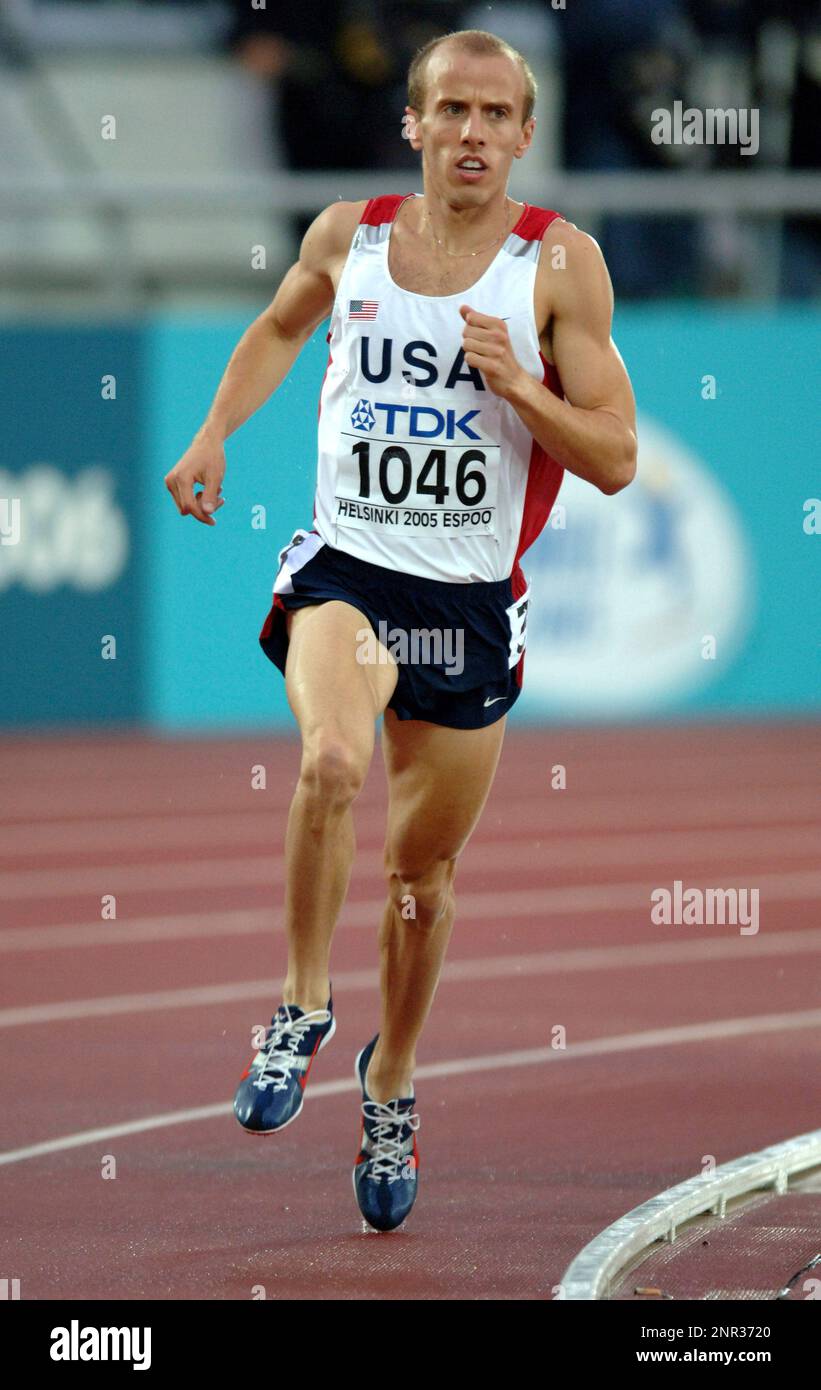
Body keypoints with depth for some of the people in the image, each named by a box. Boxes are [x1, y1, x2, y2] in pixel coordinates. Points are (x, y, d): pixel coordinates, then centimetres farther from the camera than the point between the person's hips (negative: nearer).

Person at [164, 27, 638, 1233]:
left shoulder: (561, 264, -5)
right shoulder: (348, 238, 1)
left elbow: (615, 461, -6)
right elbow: (281, 328, 24)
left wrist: (516, 387, -21)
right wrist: (215, 434, 10)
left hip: (472, 601, 1)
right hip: (345, 570, -1)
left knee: (424, 873, 12)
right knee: (334, 759, -32)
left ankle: (392, 1083, 37)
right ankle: (304, 1008, -12)